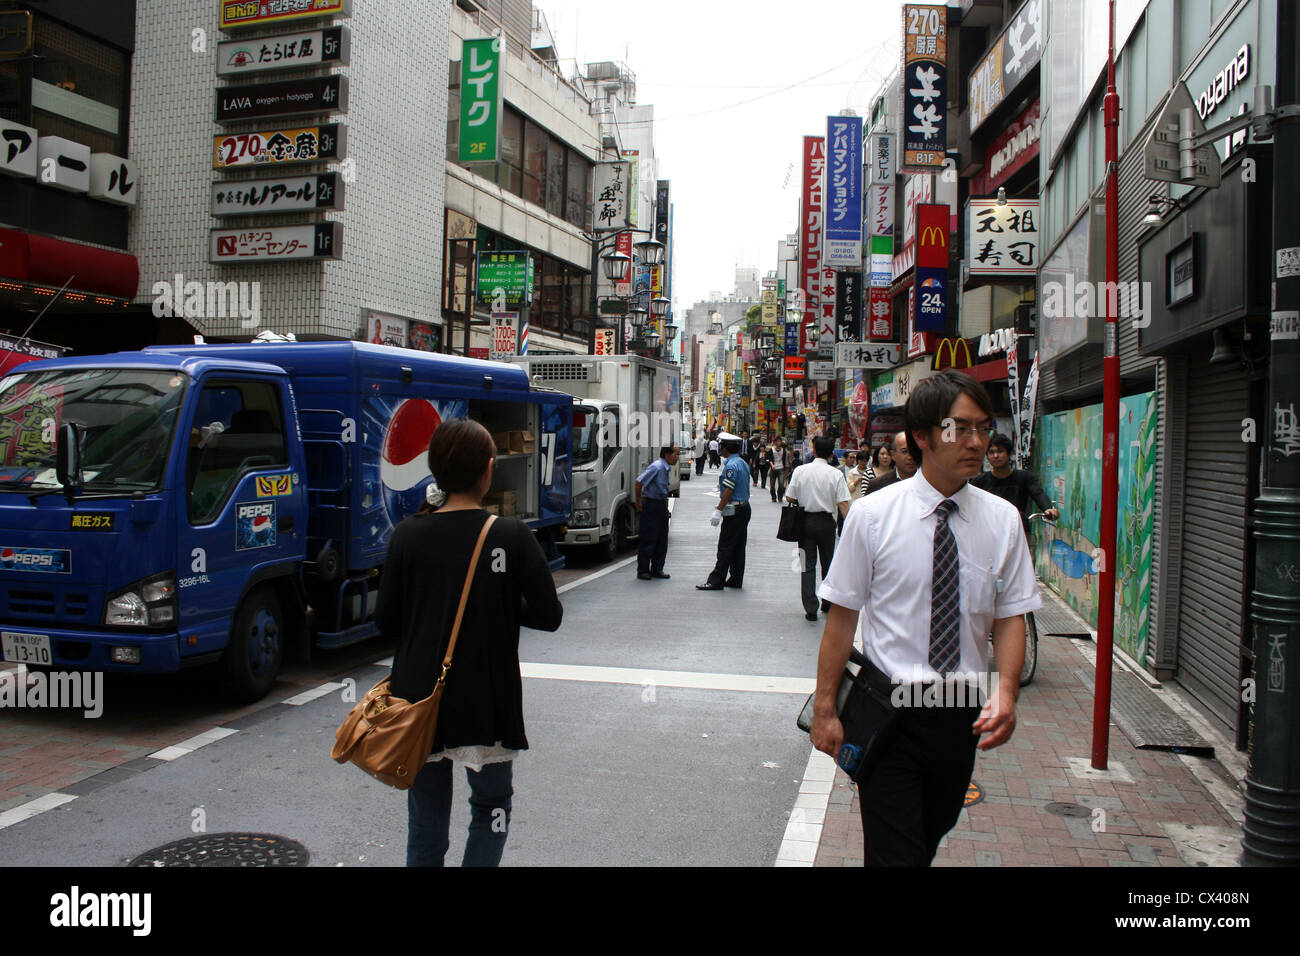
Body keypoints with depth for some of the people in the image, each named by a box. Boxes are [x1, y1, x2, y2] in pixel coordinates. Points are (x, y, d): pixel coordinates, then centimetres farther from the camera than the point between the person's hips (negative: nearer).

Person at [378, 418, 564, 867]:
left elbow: (386, 622, -1)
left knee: (425, 823, 15)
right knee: (491, 809, 20)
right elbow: (548, 615, -9)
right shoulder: (512, 536, -11)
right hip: (487, 703, -2)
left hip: (419, 699, 2)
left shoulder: (407, 535, -5)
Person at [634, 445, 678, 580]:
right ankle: (643, 571, 5)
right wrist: (638, 502, -13)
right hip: (651, 505, -9)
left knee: (662, 540, 11)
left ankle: (657, 569, 19)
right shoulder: (656, 467, -18)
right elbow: (639, 482, -21)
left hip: (662, 504, 9)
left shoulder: (667, 468, 10)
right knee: (648, 540, -3)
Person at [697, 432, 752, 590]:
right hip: (744, 508, 10)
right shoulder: (743, 463, 13)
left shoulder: (731, 465, -17)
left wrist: (718, 511, -19)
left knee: (725, 548, -7)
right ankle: (736, 580, 17)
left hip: (734, 511, -10)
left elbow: (728, 491, -21)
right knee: (738, 547, 12)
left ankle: (716, 581, -5)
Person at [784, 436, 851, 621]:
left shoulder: (801, 470, -5)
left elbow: (789, 497, -3)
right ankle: (828, 604, 28)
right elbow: (843, 503, -12)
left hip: (805, 520, 0)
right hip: (827, 521, 0)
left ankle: (811, 609, -1)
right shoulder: (836, 474, -8)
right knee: (828, 564, 17)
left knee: (808, 565, 4)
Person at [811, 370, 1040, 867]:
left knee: (932, 836, 21)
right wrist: (825, 708, -7)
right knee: (894, 850, -5)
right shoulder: (872, 515, -10)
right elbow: (842, 616, -7)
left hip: (961, 715, 4)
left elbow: (1010, 616, 2)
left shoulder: (1002, 520, -2)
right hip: (886, 711, -3)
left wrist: (1006, 691, -15)